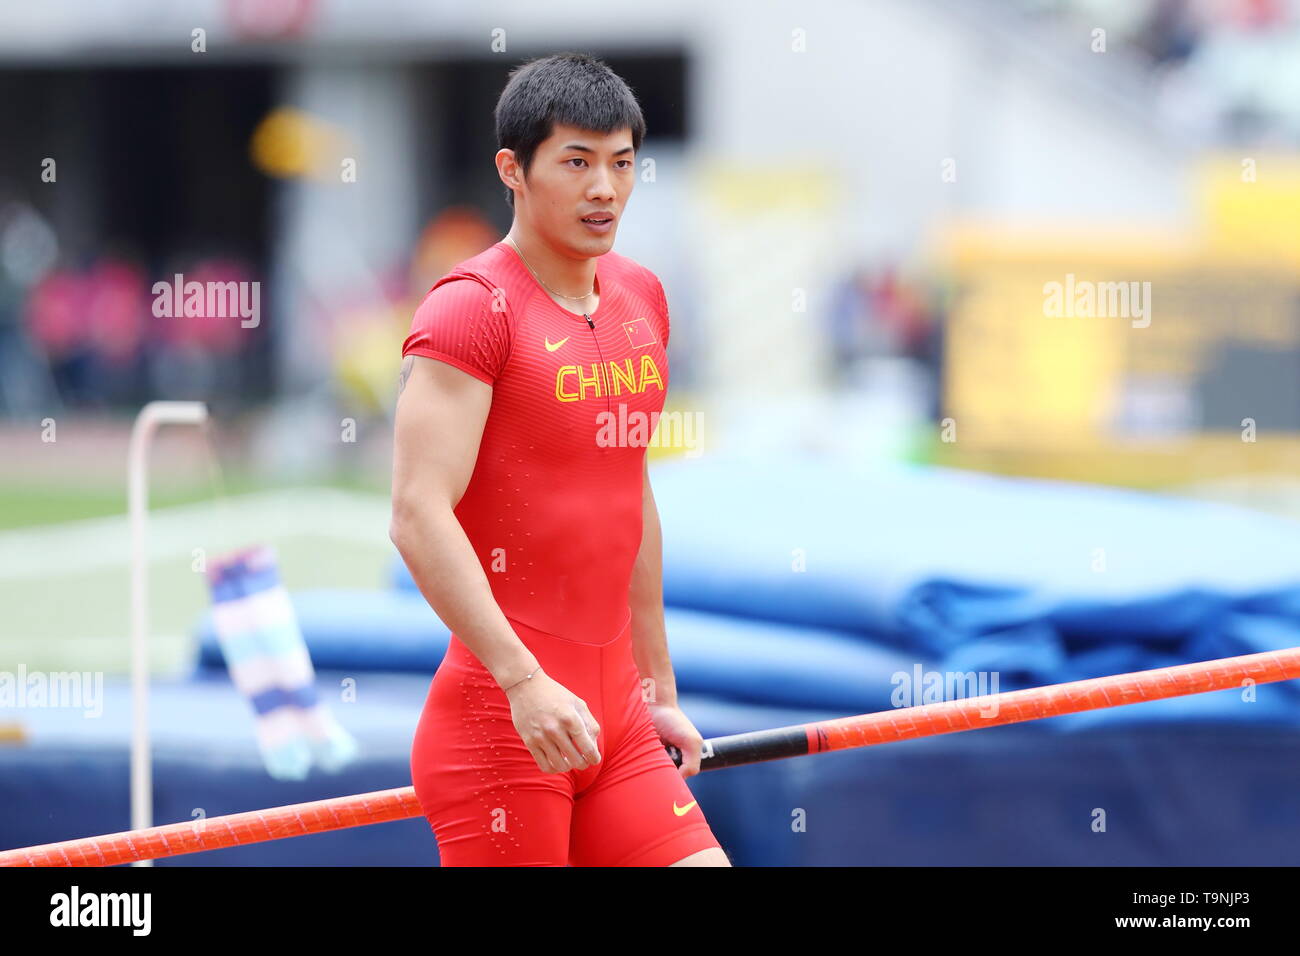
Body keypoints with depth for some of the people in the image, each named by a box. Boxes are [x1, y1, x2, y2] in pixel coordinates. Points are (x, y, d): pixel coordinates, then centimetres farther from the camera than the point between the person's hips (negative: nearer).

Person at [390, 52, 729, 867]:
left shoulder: (642, 297, 14)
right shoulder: (473, 308, -10)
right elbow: (419, 516, -19)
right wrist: (525, 681, -26)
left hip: (615, 721, 7)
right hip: (499, 717, -7)